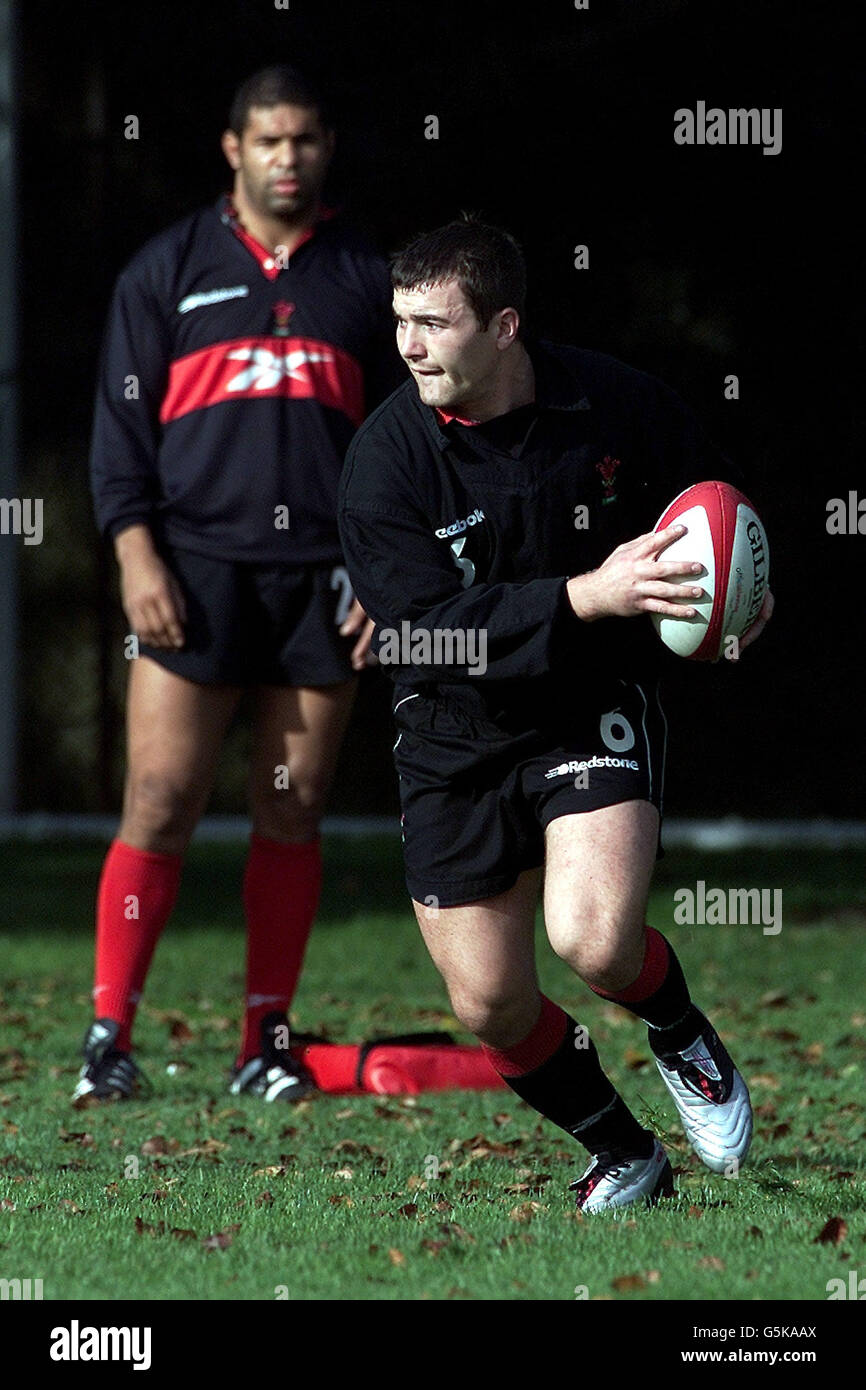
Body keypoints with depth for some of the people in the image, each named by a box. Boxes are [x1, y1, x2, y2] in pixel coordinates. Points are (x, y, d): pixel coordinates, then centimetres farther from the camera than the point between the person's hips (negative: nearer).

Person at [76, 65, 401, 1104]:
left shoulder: (367, 279, 13)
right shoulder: (169, 268, 8)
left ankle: (266, 1046, 8)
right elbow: (121, 422, 6)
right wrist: (137, 556, -6)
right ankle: (108, 1036, -3)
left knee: (293, 813, 2)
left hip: (322, 577, 2)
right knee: (161, 803, -8)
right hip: (195, 566, -2)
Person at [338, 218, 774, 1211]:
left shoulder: (620, 406, -10)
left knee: (595, 940, -24)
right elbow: (422, 626, -25)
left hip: (598, 709, -1)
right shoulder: (385, 457, -15)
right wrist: (587, 596, -34)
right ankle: (622, 1156, 27)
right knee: (489, 1007, 1)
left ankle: (683, 1038, 11)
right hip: (456, 736, 1)